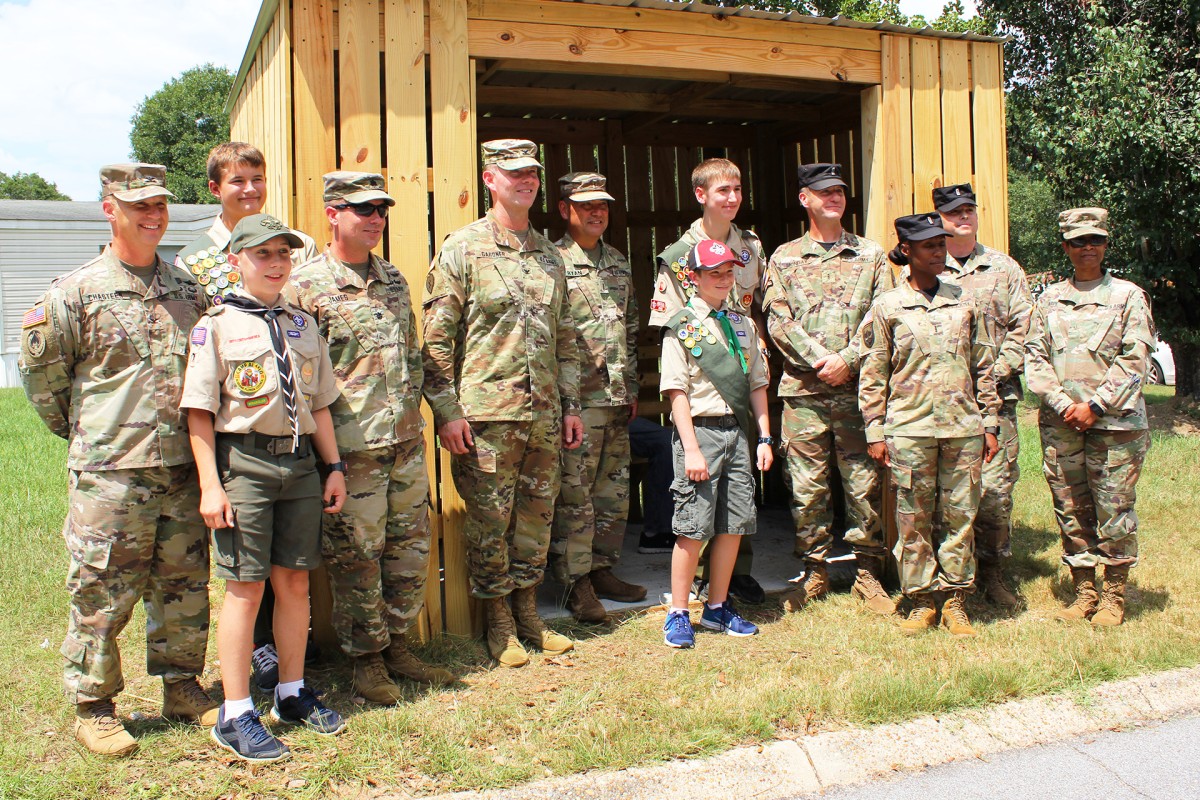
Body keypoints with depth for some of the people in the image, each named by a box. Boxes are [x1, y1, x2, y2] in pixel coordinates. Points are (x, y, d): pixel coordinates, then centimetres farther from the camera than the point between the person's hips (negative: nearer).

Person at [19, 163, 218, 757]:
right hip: (109, 472, -4)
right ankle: (92, 707, 17)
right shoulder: (77, 292, -4)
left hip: (181, 469, 5)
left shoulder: (187, 289, 11)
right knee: (102, 595, 3)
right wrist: (78, 428, 7)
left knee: (184, 588, 12)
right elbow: (39, 368, 3)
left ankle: (182, 687, 27)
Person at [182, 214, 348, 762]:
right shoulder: (217, 325, -2)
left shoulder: (303, 324, 14)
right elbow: (200, 413, -6)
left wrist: (334, 466, 11)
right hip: (243, 461, -5)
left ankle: (292, 694, 25)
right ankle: (236, 716, 9)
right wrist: (211, 485, -12)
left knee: (295, 582, 11)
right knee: (245, 588, -1)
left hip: (299, 461, 5)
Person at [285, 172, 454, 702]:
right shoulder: (305, 287, -8)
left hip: (407, 442, 7)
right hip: (352, 448, -6)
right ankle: (367, 660, 20)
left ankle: (397, 645, 28)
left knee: (410, 551, 13)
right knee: (357, 558, 4)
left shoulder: (393, 280, 13)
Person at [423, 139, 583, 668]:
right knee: (490, 523, 3)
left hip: (544, 415, 5)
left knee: (536, 518, 12)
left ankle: (528, 613, 27)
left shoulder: (550, 256, 15)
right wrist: (447, 411, -12)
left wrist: (571, 405, 14)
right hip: (487, 415, -5)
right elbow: (436, 338, -7)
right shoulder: (462, 250, -3)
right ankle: (500, 624, 18)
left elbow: (565, 337, 18)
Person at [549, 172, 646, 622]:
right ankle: (576, 582, 5)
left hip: (616, 398, 7)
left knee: (614, 492, 12)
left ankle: (603, 571, 24)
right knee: (574, 495, -3)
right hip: (577, 398, -7)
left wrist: (632, 387, 16)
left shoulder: (618, 264, 16)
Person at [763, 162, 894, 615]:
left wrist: (847, 359, -11)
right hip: (803, 391, 0)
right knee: (806, 487, 3)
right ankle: (814, 573, 17)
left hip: (858, 389, 0)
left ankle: (868, 573, 16)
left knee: (864, 484, 3)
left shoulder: (870, 255, 10)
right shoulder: (784, 259, 10)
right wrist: (819, 360, -12)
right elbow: (778, 322, 0)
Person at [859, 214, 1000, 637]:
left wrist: (989, 423, 10)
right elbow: (872, 375, 3)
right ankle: (922, 601, 14)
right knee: (914, 517, 2)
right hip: (909, 427, -2)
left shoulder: (965, 303, 11)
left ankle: (956, 601, 15)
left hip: (962, 426, 2)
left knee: (960, 514, 4)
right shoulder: (887, 307, 3)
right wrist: (875, 431, -1)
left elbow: (984, 367, 14)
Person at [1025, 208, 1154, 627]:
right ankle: (1083, 591, 20)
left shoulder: (1128, 296, 4)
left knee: (1114, 511, 0)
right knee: (1071, 512, 8)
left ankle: (1114, 596, 12)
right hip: (1060, 424, 3)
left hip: (1115, 423, -3)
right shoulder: (1049, 299, 11)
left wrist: (1095, 406, -11)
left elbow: (1135, 360, -4)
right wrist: (1063, 404, -7)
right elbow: (1035, 356, 6)